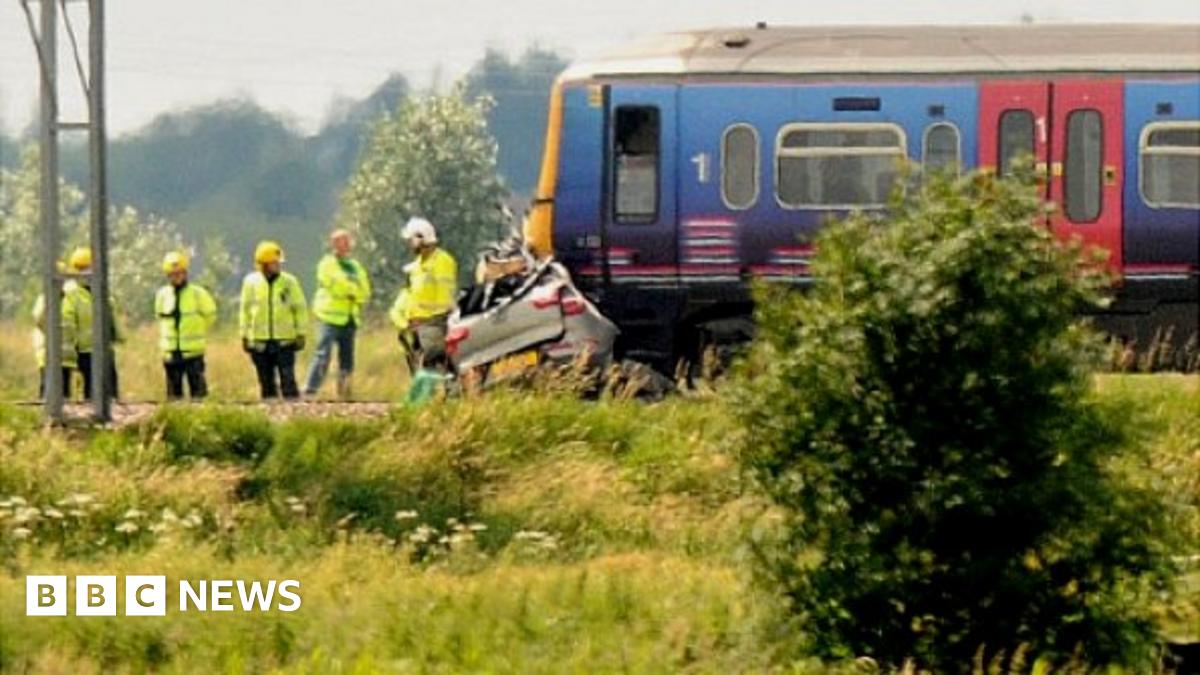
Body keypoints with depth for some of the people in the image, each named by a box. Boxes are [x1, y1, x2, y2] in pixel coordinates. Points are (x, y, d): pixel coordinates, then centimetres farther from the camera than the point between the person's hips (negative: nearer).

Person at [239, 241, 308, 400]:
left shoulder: (289, 282, 0)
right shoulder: (251, 282, 4)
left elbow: (300, 308, 5)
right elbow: (245, 310, 10)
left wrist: (301, 334, 1)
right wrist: (244, 336, 8)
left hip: (285, 340, -2)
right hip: (259, 341, 2)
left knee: (288, 379, -9)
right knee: (266, 382, 7)